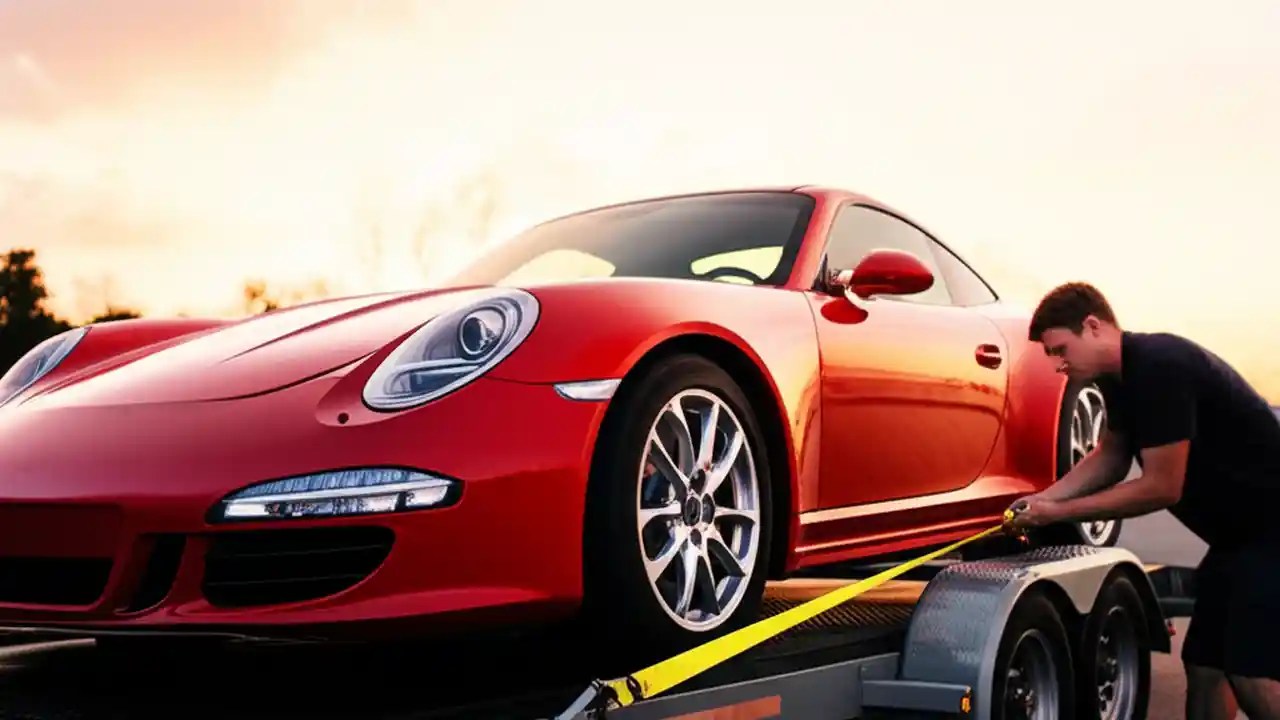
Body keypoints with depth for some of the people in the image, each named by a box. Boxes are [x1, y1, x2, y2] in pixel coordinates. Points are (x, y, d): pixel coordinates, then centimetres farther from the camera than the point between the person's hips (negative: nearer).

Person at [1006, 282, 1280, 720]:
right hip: (1239, 533, 10)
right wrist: (1043, 499, 3)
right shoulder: (1119, 378, 7)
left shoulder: (1159, 366, -24)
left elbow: (1163, 487, -23)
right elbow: (1110, 457, 19)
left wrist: (1058, 514, -16)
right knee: (1204, 662, 11)